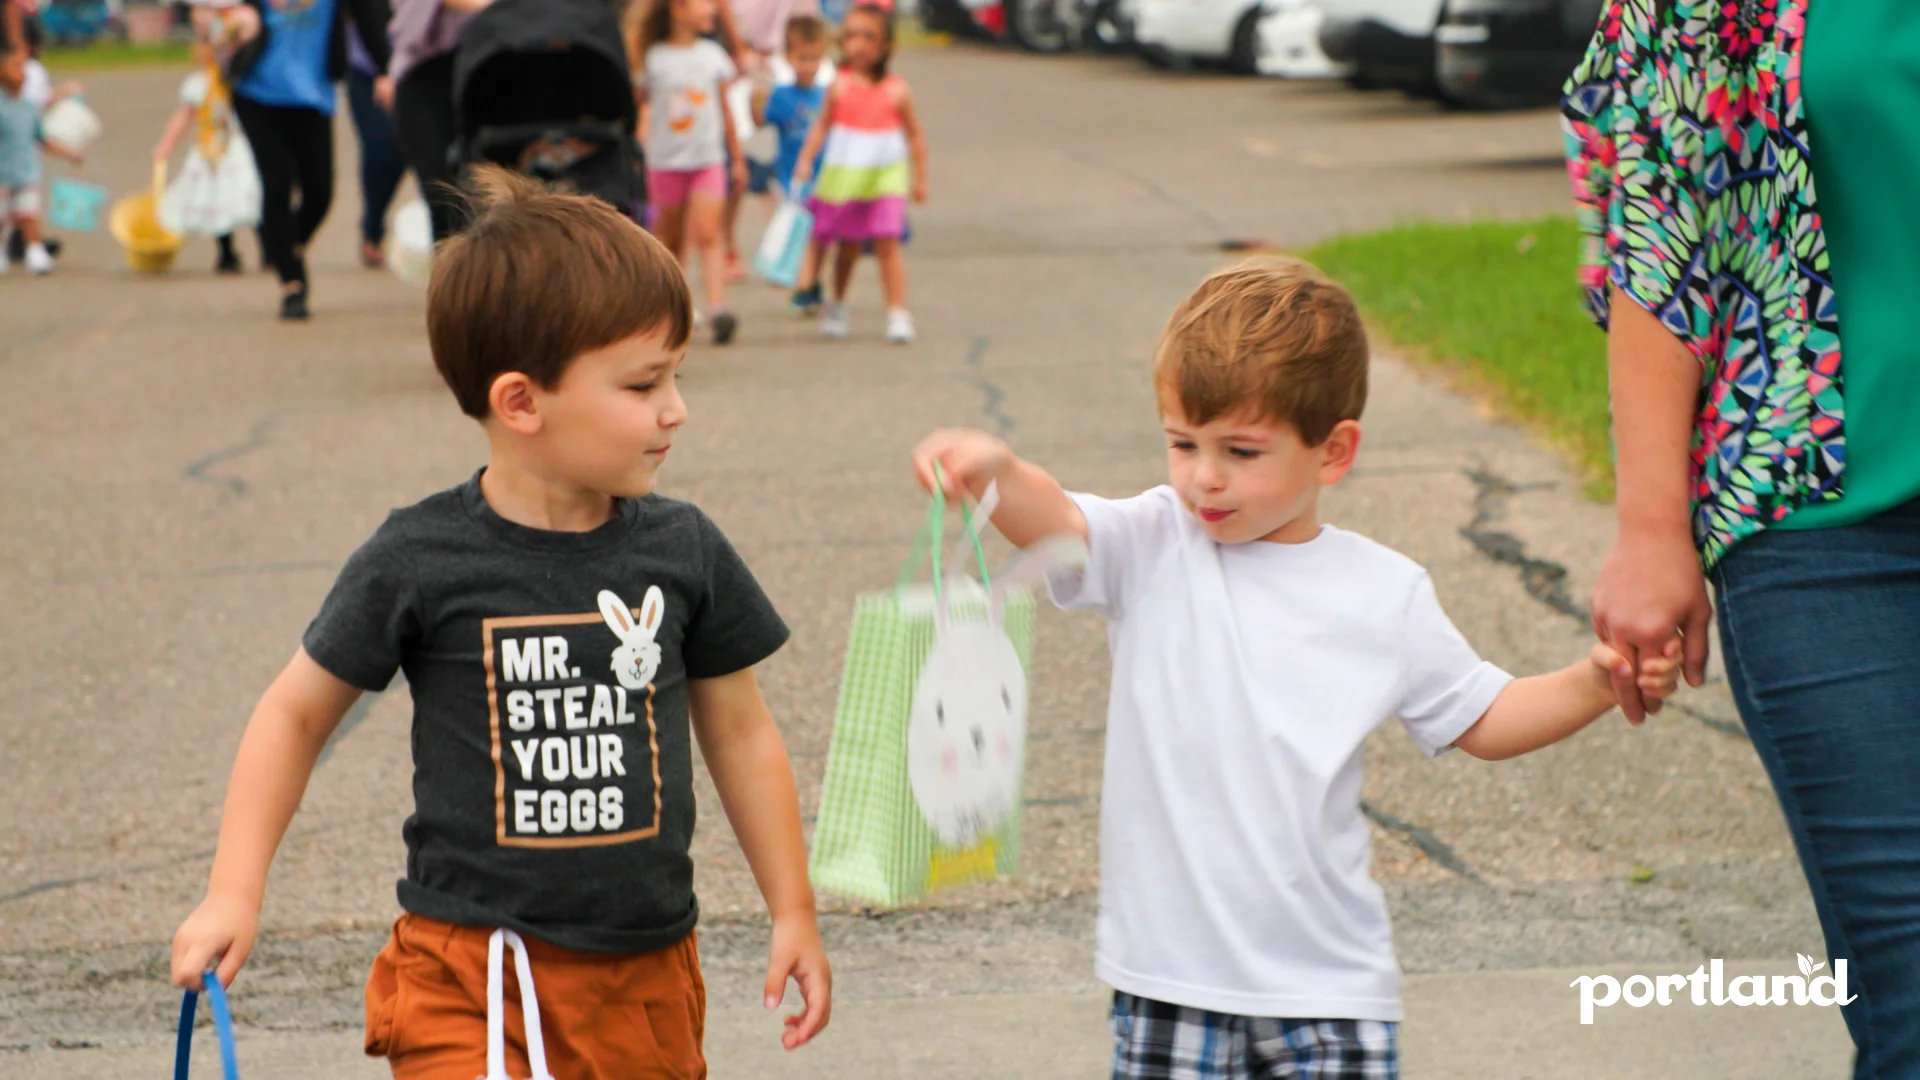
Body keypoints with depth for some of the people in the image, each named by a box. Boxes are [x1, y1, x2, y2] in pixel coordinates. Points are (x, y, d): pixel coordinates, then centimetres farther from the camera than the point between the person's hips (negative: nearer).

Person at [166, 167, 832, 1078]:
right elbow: (296, 713, 3)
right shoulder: (420, 561, -8)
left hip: (646, 983, 4)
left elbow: (739, 733, 12)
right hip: (470, 979, -3)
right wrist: (232, 894, -4)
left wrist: (794, 914, 13)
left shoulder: (682, 550, 0)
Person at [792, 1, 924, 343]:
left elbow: (914, 135, 4)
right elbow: (822, 126, 7)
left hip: (885, 177, -2)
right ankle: (837, 306, 33)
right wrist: (805, 161, -4)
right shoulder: (840, 86, -1)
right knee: (847, 245, 13)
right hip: (843, 176, 2)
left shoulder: (897, 91, -5)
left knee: (887, 244, -10)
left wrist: (920, 178, 5)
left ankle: (898, 313, -7)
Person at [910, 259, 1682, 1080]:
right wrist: (995, 472, -43)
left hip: (1326, 977, 0)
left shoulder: (1386, 595, 3)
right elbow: (1053, 523, -21)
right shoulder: (1153, 550, -1)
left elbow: (1482, 722, 14)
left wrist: (1598, 682, -2)